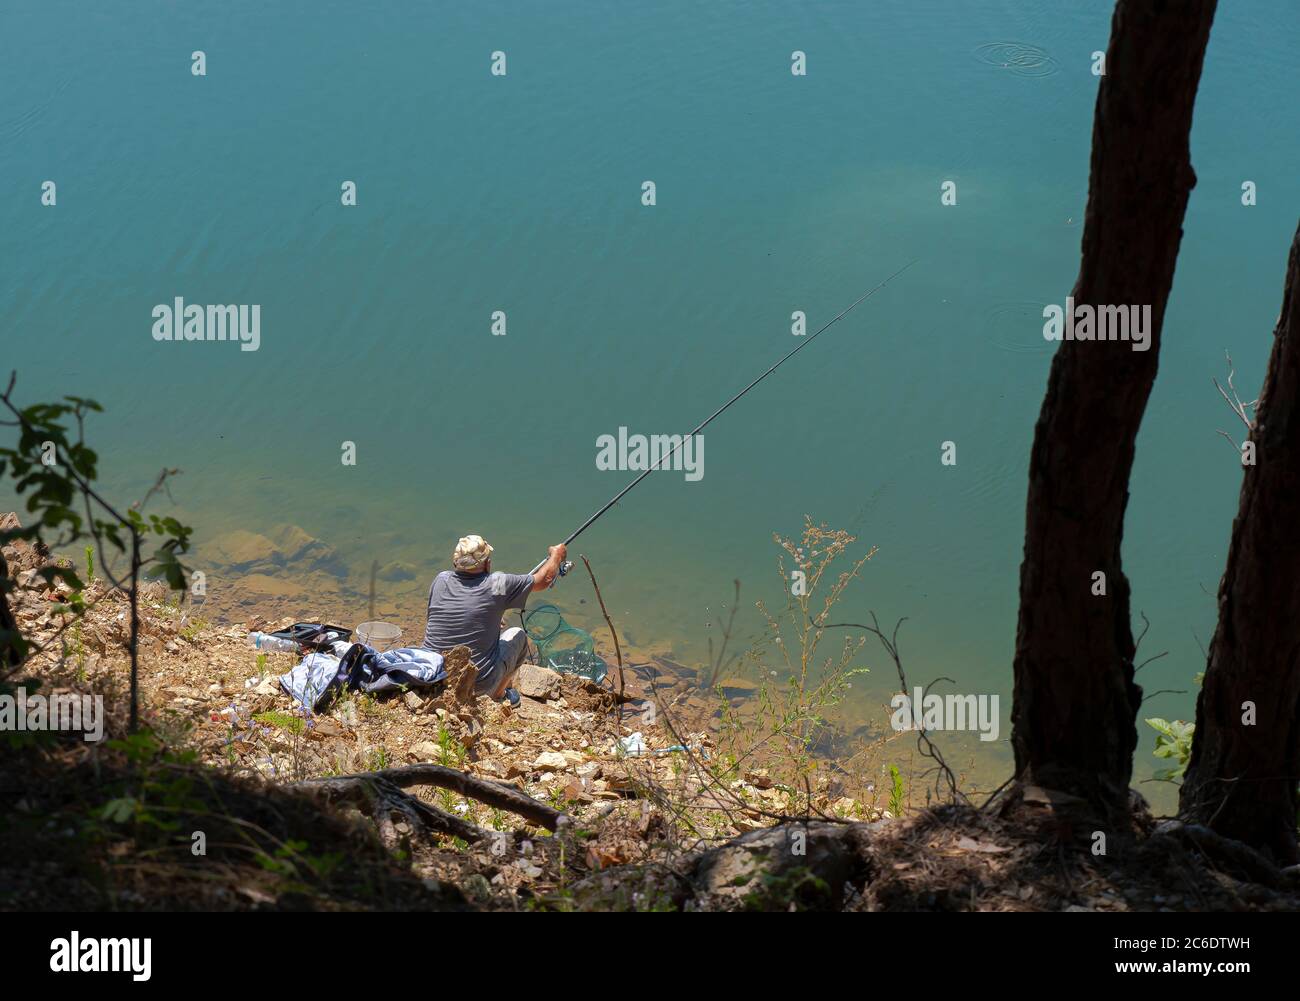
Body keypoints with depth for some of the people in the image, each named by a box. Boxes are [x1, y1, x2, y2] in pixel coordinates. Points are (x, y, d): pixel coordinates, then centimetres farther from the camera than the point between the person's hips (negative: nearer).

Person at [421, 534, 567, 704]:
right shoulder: (497, 585, -12)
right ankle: (499, 693, 28)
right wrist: (556, 555, 25)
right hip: (479, 686, -4)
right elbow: (544, 579, 3)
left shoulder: (441, 581, -1)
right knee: (518, 635, 19)